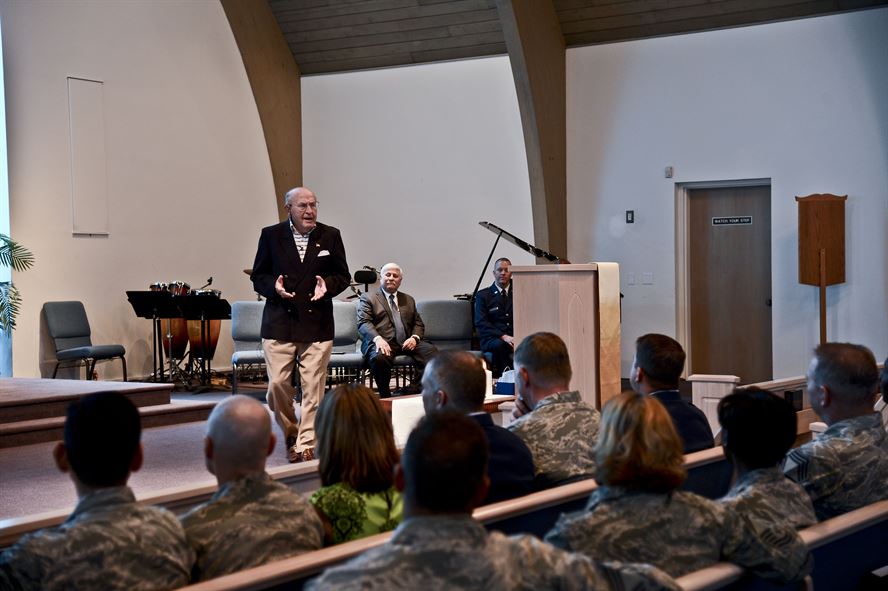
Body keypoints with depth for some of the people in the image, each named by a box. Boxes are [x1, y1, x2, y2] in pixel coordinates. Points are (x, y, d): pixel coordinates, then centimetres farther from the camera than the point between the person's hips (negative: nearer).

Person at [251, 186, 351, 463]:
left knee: (313, 388, -1)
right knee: (277, 385, -2)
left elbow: (343, 275, 11)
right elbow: (258, 276, 9)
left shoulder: (330, 236, 6)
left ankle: (306, 444, 8)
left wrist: (328, 285, -10)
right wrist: (273, 286, -12)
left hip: (317, 325, 0)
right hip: (279, 323, 0)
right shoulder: (271, 235, 4)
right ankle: (290, 435, 21)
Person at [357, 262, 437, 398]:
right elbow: (363, 323, -2)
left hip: (406, 343, 4)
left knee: (431, 351, -25)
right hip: (382, 342, -4)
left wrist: (414, 337, -2)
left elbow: (418, 323, 23)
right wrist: (377, 339, -23)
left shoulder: (408, 300, 27)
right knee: (379, 357, -39)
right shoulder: (367, 298, 12)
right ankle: (385, 397, -24)